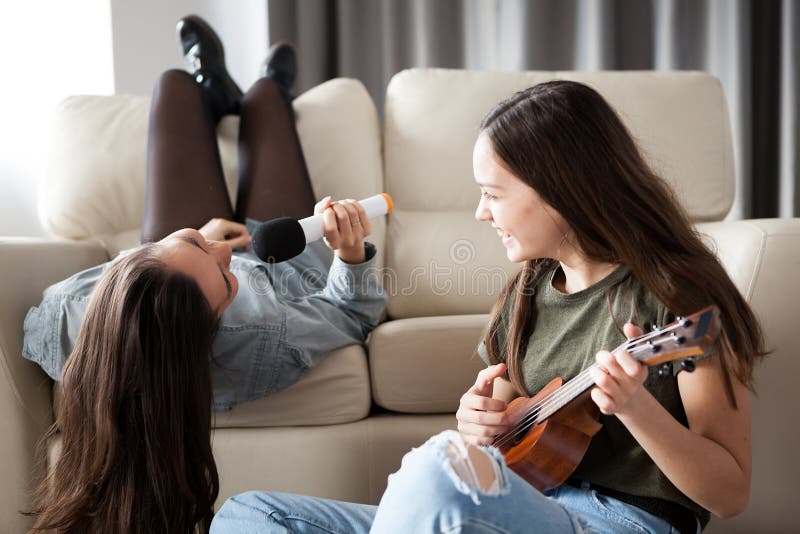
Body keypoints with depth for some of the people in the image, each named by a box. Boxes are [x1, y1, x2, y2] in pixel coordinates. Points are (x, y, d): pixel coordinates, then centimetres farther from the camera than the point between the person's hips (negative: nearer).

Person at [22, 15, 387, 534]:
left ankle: (216, 92, 57)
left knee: (176, 84, 16)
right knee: (266, 93, 19)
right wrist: (354, 256, -50)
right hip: (287, 268, -1)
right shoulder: (268, 345, -52)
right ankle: (242, 97, 61)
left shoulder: (73, 315, -47)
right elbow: (355, 314, -28)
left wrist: (199, 242, -19)